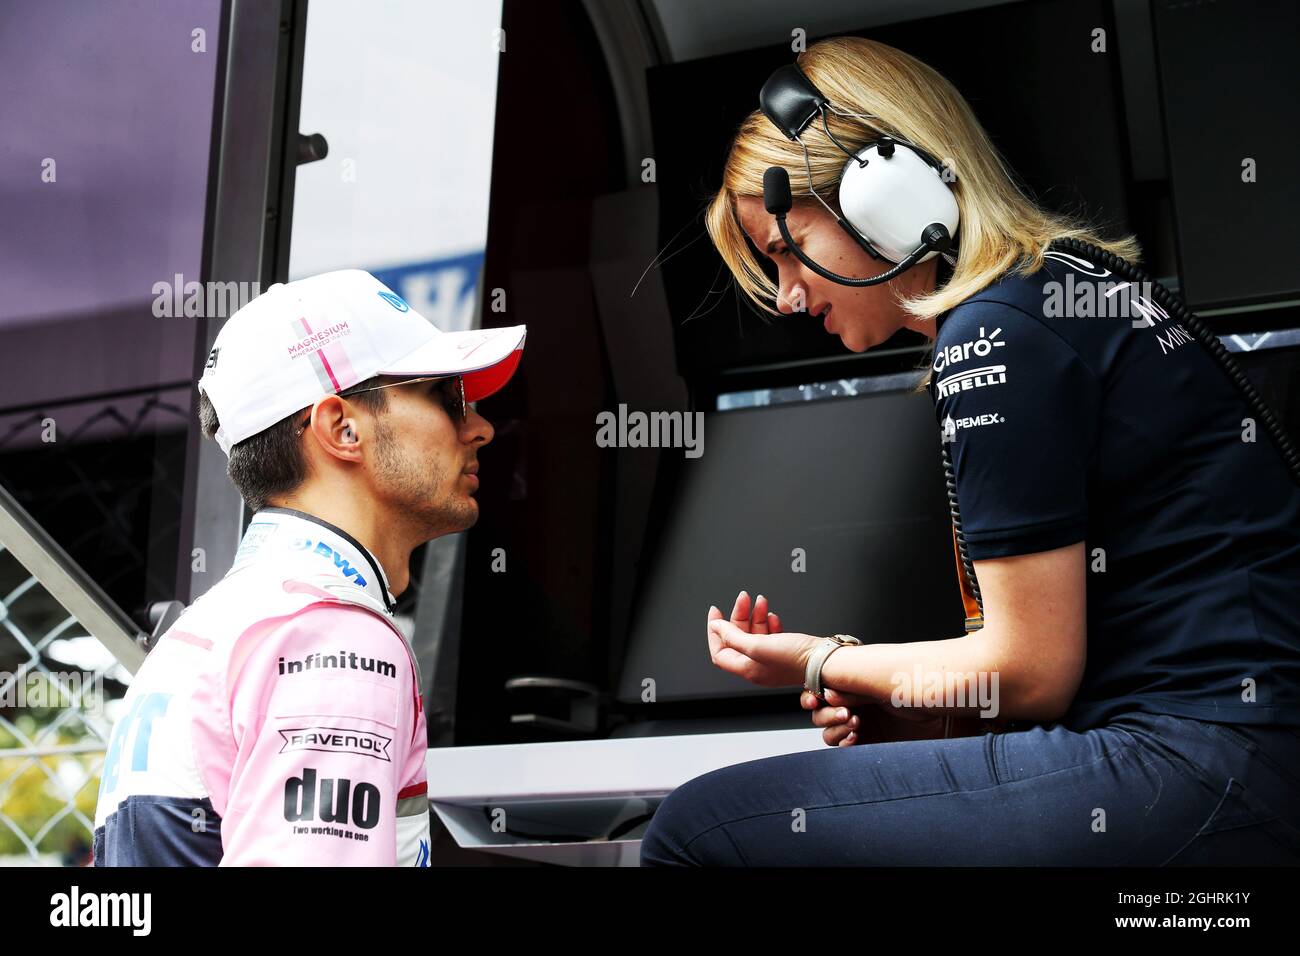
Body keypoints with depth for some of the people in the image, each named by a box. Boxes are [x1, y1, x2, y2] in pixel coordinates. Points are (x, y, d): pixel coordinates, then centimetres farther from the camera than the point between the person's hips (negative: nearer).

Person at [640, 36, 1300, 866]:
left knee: (700, 826, -12)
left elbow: (1031, 667, -10)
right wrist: (914, 707, 8)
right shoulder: (1061, 288, 16)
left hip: (1212, 781, -10)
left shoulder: (994, 332, -12)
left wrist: (821, 665, 4)